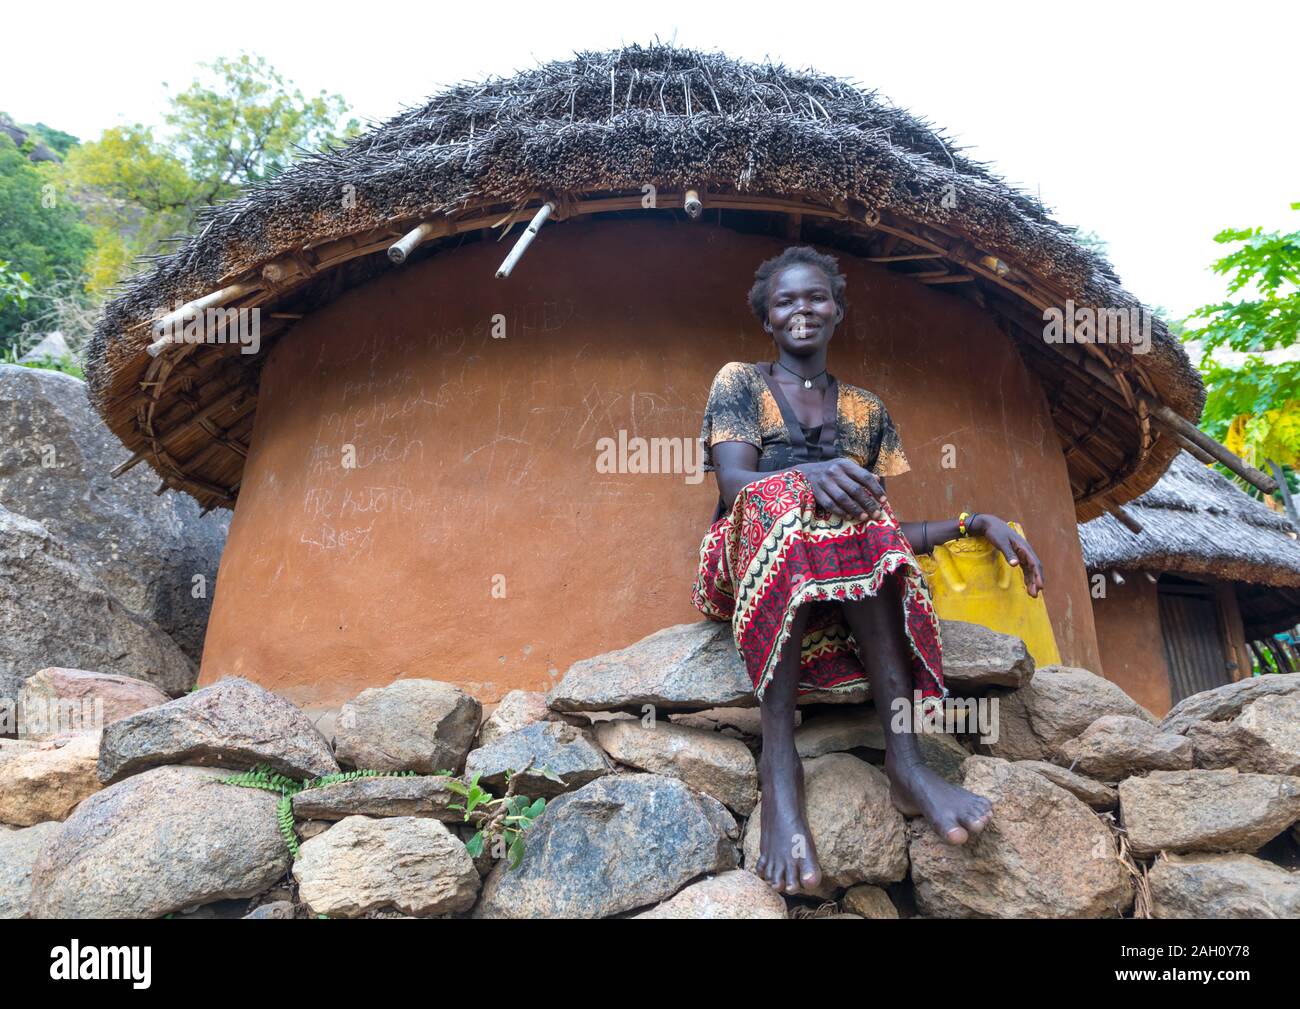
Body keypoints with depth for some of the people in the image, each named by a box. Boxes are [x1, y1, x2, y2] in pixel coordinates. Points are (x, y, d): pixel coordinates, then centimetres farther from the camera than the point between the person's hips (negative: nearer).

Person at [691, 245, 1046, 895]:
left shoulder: (866, 411, 21)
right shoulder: (739, 382, 12)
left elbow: (886, 529, 14)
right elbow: (735, 483, -7)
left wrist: (974, 522, -1)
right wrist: (806, 475, -28)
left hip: (850, 581, 2)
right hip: (748, 563, -2)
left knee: (853, 507, -31)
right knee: (783, 499, -35)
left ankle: (904, 757, -41)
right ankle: (778, 763, -43)